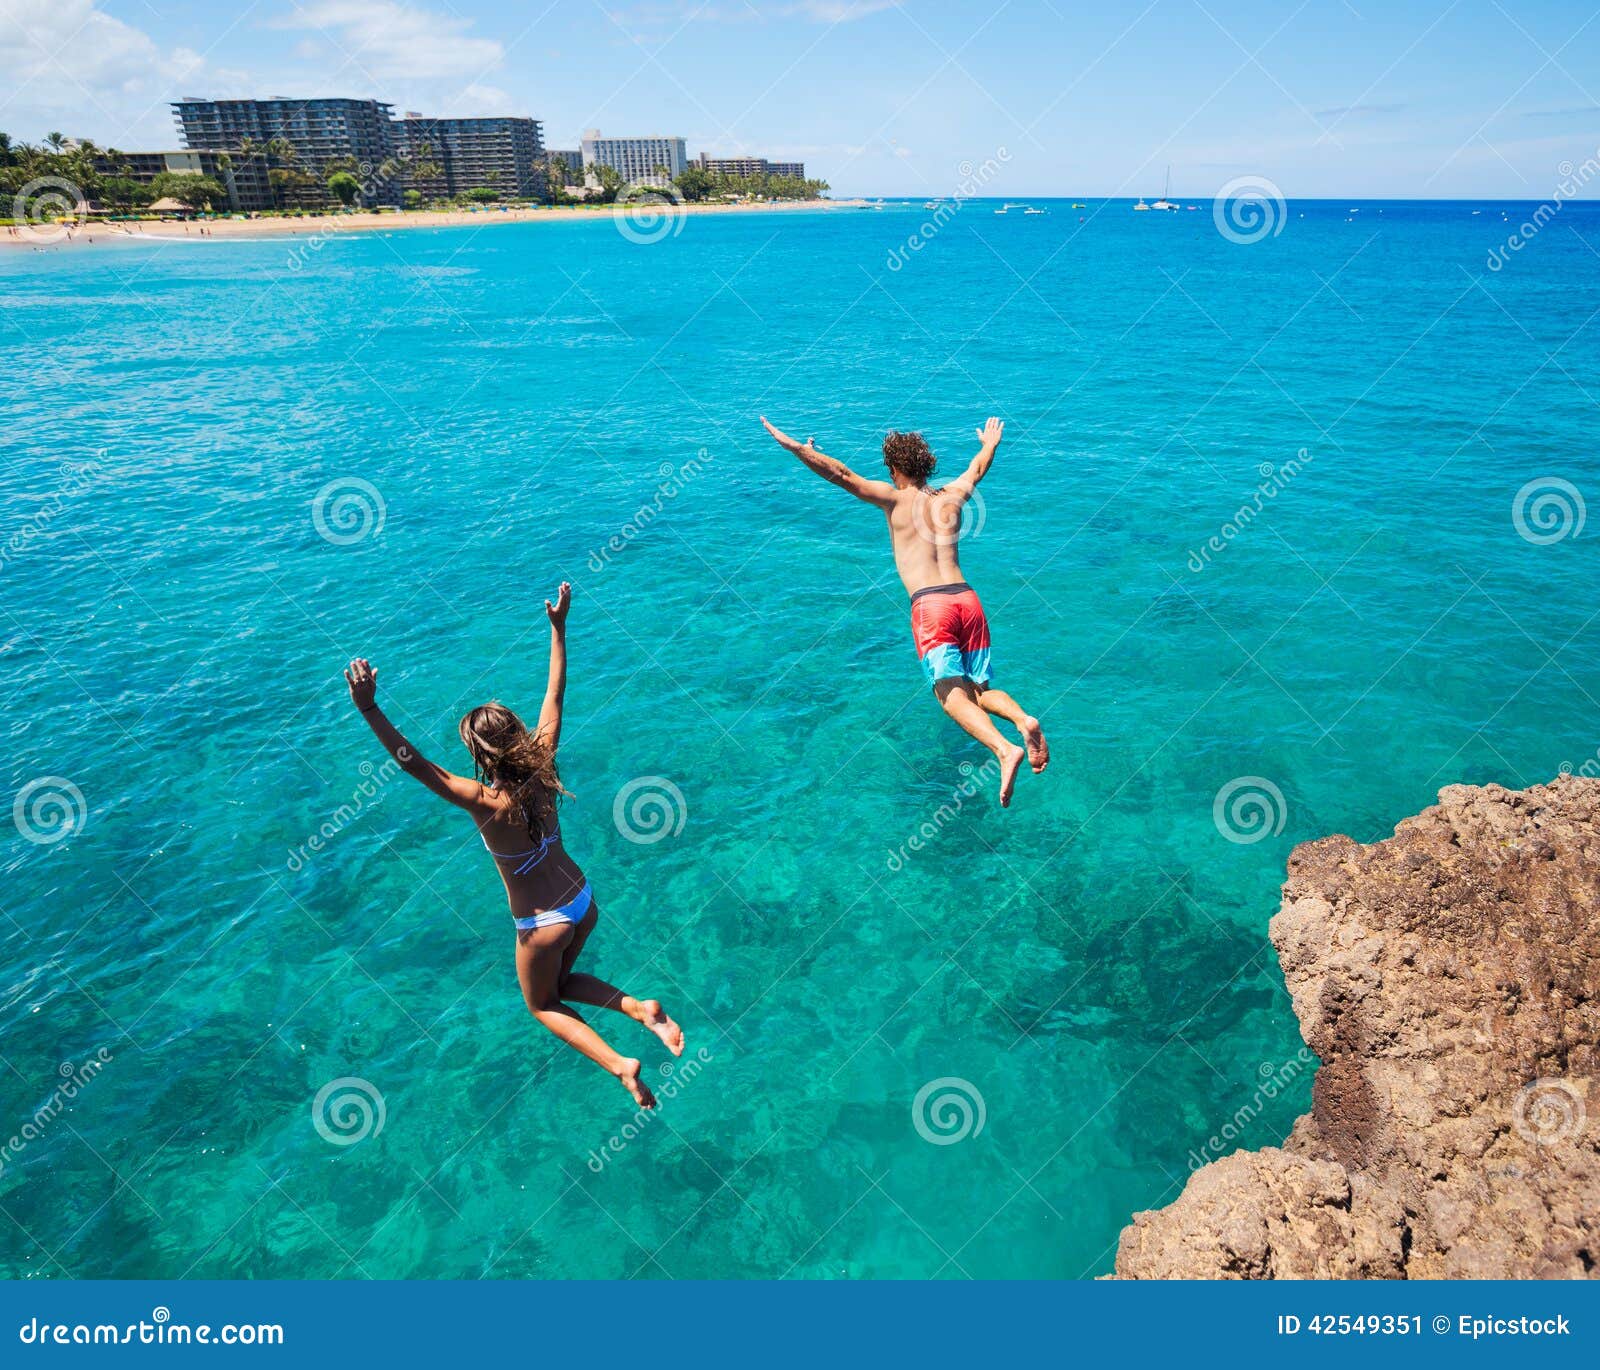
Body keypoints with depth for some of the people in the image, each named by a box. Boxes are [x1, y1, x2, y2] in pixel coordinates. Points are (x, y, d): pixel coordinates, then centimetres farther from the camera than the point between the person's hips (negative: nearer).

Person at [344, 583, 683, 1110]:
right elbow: (555, 696, -3)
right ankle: (641, 1008, 8)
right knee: (563, 982, 32)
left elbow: (413, 763, -32)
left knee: (542, 1004, 24)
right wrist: (558, 628, 3)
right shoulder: (543, 768, -12)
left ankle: (621, 1064, 6)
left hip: (542, 923, -5)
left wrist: (369, 709, -38)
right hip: (584, 902, 6)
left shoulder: (486, 802, -26)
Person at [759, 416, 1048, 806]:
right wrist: (990, 443, 62)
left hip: (929, 604, -5)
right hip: (967, 598, 5)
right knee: (981, 689, 12)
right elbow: (978, 468, 42)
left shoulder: (895, 497, 8)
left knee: (953, 694, -13)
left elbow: (841, 474, 1)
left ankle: (1005, 749, -35)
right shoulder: (951, 496, 21)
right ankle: (1024, 720, -17)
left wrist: (794, 447, 6)